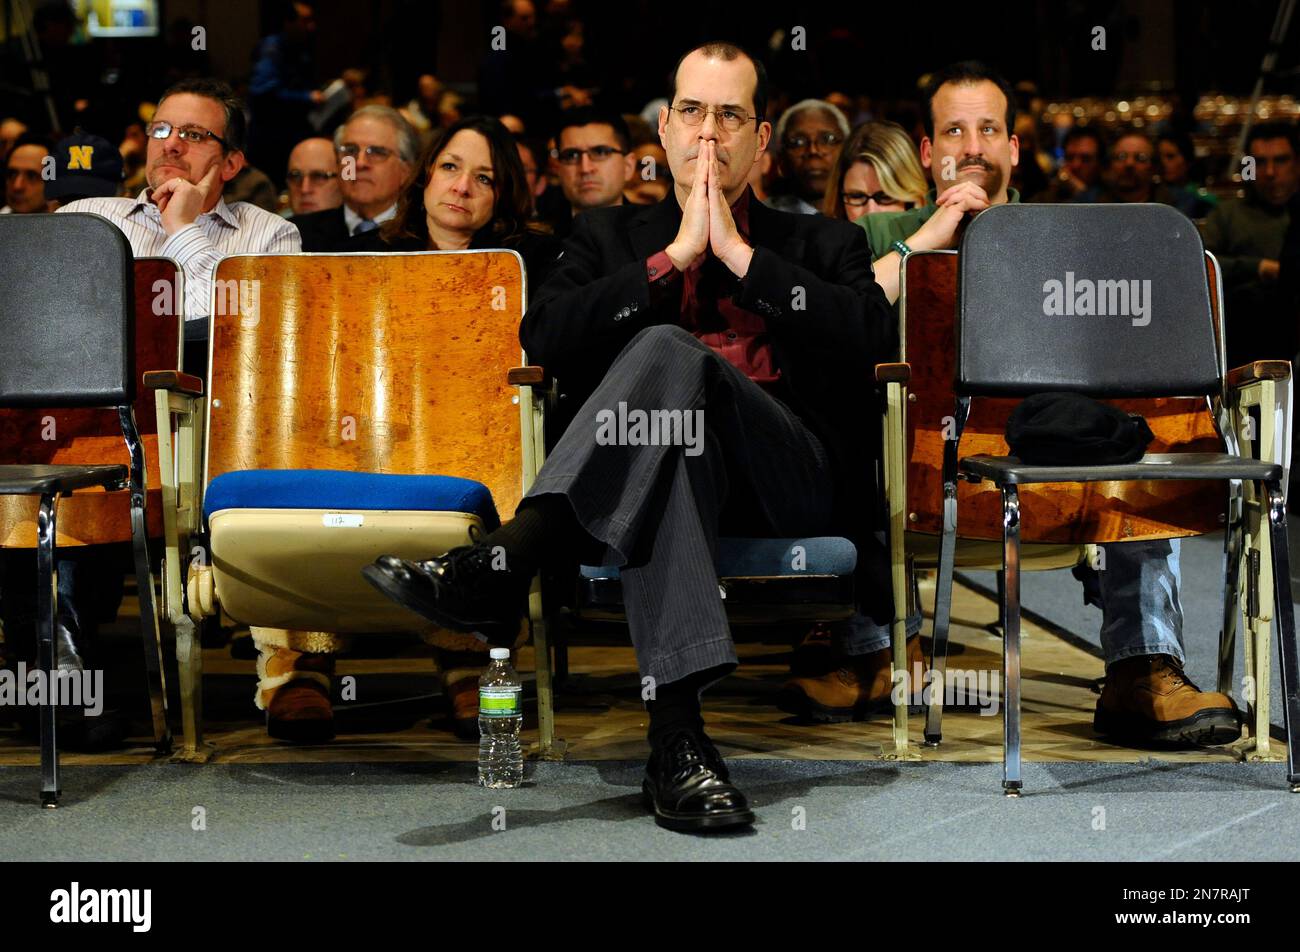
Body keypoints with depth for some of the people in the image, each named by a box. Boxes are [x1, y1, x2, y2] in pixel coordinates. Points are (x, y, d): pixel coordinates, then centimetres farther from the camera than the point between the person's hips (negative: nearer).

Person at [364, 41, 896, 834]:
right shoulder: (611, 238, 28)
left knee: (667, 350, -33)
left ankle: (501, 565, -46)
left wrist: (739, 252, 2)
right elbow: (545, 339, 7)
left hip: (789, 471, -1)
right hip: (669, 456, 1)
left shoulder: (823, 244, 25)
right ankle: (677, 731, -54)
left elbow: (871, 336, 2)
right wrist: (677, 255, 2)